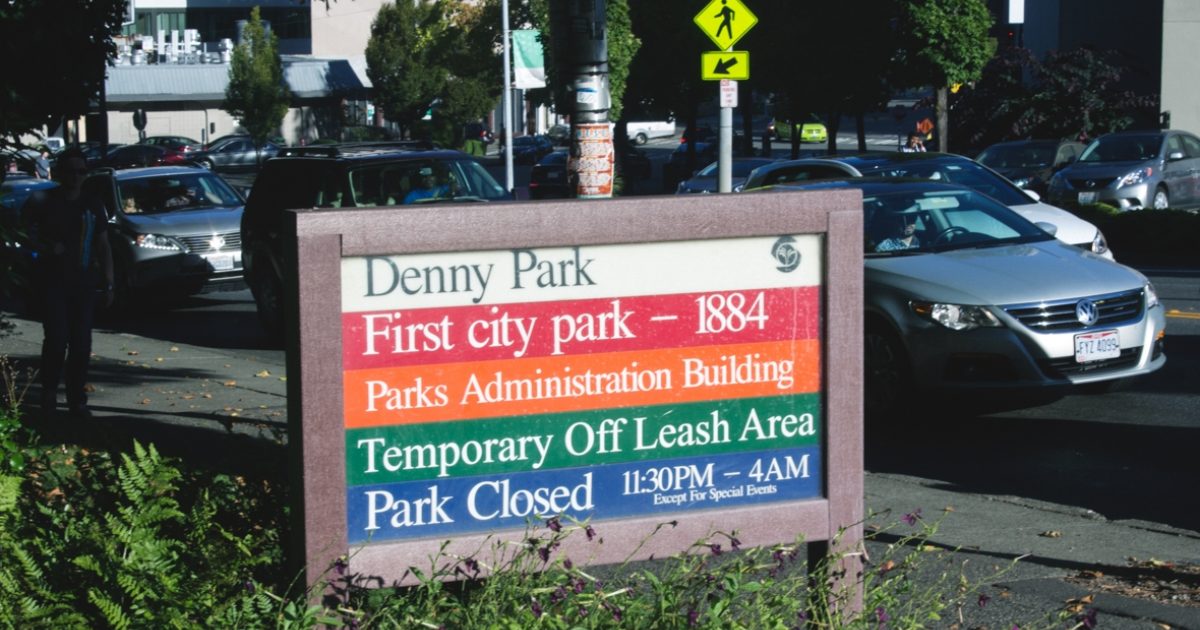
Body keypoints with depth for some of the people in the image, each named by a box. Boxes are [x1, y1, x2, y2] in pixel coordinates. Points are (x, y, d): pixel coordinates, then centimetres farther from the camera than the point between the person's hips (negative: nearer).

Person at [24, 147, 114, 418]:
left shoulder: (93, 206, 9)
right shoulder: (44, 202, 0)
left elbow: (103, 246, 12)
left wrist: (108, 283, 6)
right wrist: (47, 248, -15)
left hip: (83, 281, 3)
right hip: (52, 280, -3)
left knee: (81, 343, 1)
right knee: (57, 338, -13)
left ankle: (77, 400, 9)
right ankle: (49, 393, 7)